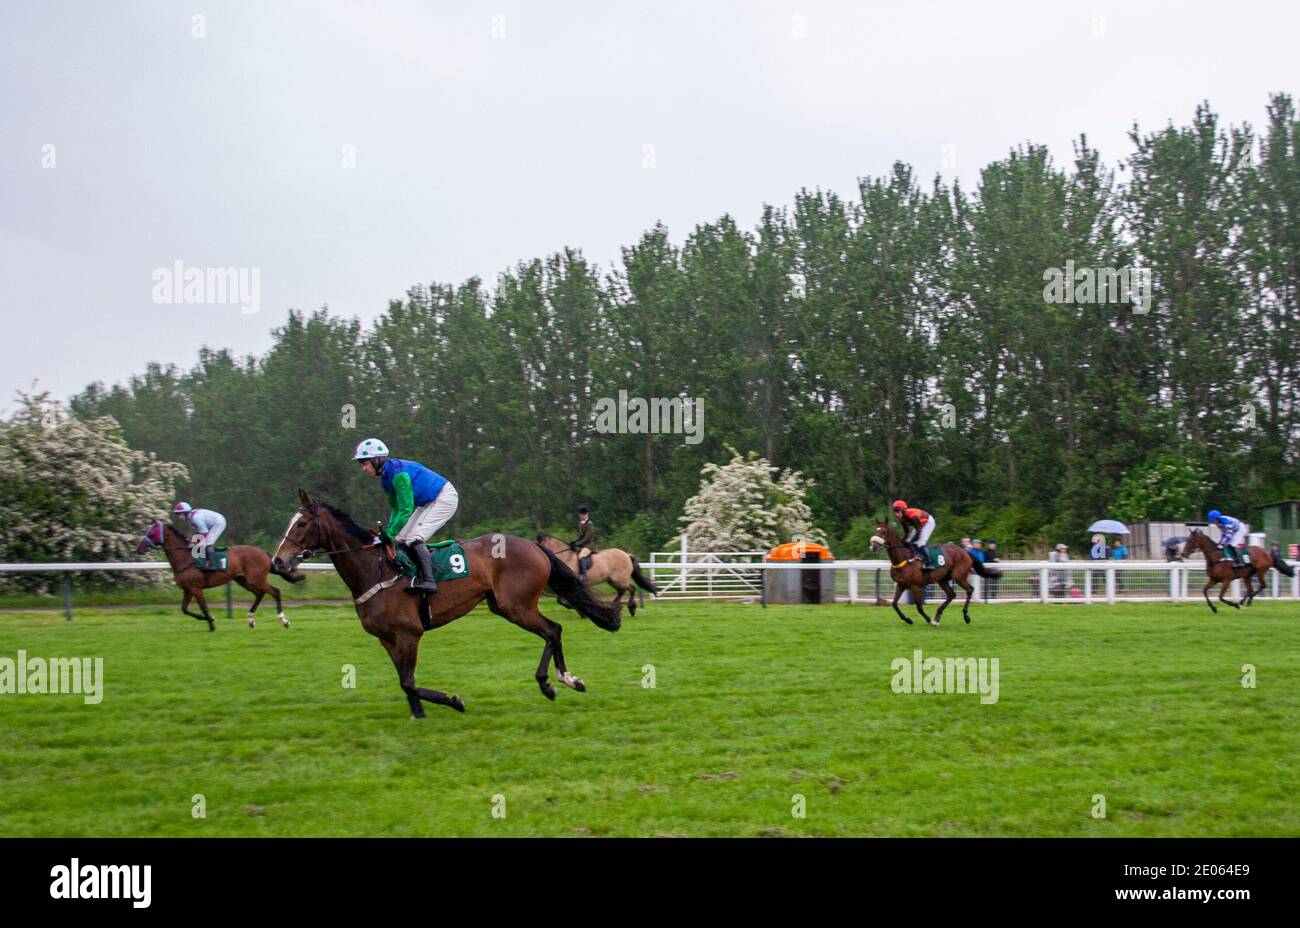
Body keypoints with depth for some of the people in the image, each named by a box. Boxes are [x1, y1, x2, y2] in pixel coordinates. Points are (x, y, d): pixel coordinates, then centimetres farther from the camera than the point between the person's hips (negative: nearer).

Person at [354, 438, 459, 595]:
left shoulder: (398, 474, -28)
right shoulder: (386, 476, 3)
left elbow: (406, 510, -27)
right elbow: (395, 508, 11)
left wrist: (390, 533, -22)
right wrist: (389, 530, -2)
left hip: (445, 498, -10)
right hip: (427, 503, 10)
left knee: (413, 538, -20)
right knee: (400, 539, 4)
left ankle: (429, 581, -22)